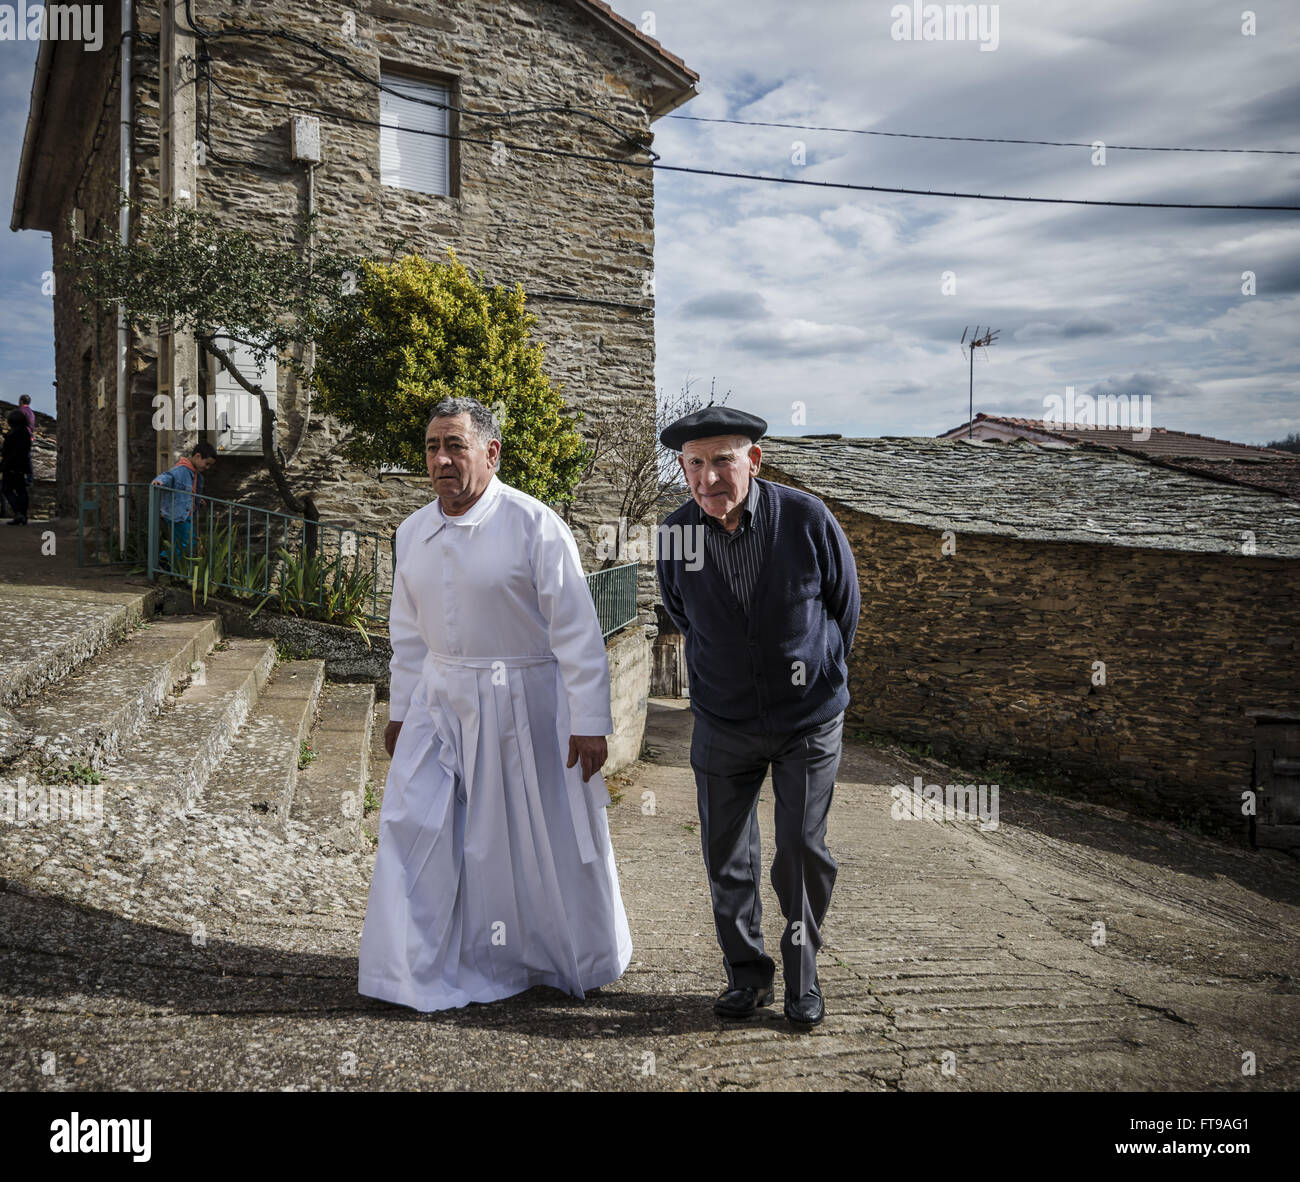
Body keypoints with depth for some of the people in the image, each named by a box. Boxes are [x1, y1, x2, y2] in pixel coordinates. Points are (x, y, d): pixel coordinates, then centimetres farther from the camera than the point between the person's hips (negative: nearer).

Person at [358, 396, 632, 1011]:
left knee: (547, 837, 7)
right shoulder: (413, 532, 6)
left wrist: (589, 722, -15)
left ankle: (580, 959, 31)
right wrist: (401, 709, 16)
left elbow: (577, 631, -14)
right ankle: (409, 965, 25)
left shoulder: (535, 526, -13)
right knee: (413, 827, 6)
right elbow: (409, 632, 15)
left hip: (523, 703, -5)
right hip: (439, 702, 5)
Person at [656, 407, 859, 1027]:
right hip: (723, 720, 2)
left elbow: (844, 606, 2)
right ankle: (747, 971, 29)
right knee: (726, 856, 8)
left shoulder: (806, 517, -17)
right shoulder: (675, 535, -11)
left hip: (809, 717, -2)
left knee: (803, 850, 1)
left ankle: (802, 976, 23)